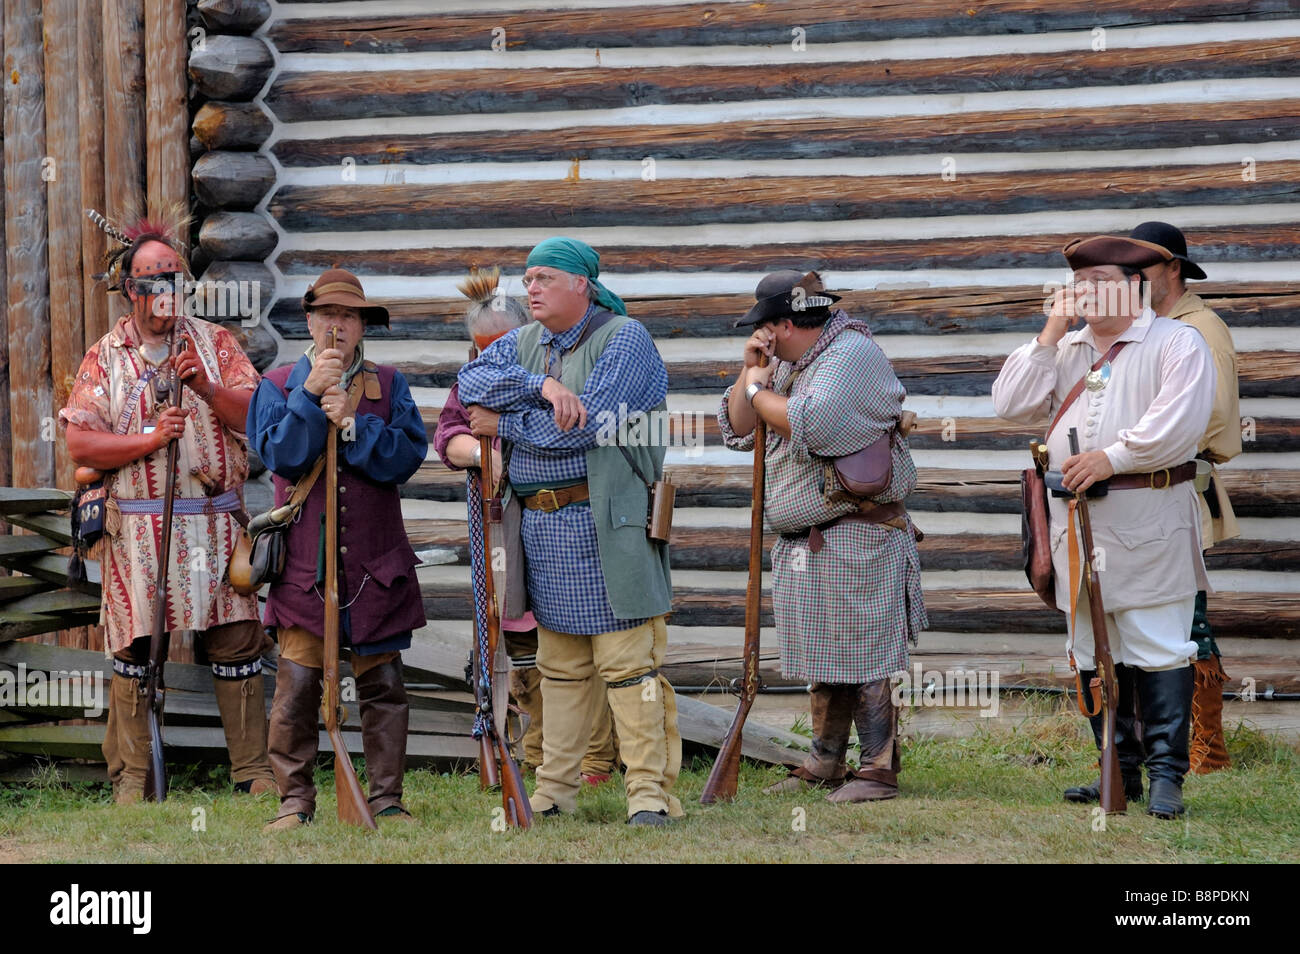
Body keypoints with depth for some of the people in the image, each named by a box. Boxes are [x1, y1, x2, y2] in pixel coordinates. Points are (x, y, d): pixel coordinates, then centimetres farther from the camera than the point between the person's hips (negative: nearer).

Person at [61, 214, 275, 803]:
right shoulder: (105, 358, 7)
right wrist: (150, 440, -12)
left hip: (215, 521, 1)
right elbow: (80, 445, -2)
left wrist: (207, 389, -15)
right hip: (137, 527, -1)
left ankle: (253, 771, 6)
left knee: (235, 645, 0)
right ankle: (130, 776, 7)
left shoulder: (214, 343, 10)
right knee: (135, 648, -1)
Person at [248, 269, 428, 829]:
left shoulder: (388, 385, 9)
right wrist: (312, 395, -18)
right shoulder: (279, 386, 7)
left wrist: (350, 424, -15)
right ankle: (295, 800, 4)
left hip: (375, 564, 1)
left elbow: (406, 456, -6)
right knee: (298, 686, -6)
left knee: (382, 686, 4)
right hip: (304, 562, -1)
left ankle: (386, 799, 11)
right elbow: (281, 454, -10)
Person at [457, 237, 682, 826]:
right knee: (560, 665, 11)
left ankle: (651, 792, -7)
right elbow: (470, 380, 0)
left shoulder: (624, 338, -5)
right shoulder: (524, 343, 17)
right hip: (542, 525, 7)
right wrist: (540, 385, -15)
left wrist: (502, 423, -4)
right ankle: (554, 792, 16)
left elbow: (582, 424, -15)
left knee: (628, 661, -8)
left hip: (606, 524, -6)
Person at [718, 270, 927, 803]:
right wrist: (750, 371, 5)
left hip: (856, 536, -9)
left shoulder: (852, 354, -12)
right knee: (824, 658, 13)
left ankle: (879, 769, -4)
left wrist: (759, 390, -9)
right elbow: (736, 430, 19)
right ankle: (825, 765, 20)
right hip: (805, 546, 9)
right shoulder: (789, 364, 18)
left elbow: (810, 424, -25)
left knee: (863, 657, -7)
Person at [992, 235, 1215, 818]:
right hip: (1076, 520, 6)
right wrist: (1049, 336, 3)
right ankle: (1121, 771, 16)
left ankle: (1166, 775, -6)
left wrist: (1111, 458, -19)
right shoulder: (1064, 350, 19)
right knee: (1093, 654, 8)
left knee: (1157, 649, -9)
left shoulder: (1175, 343, -1)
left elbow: (1178, 421, -15)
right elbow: (1012, 405, 9)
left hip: (1147, 524, -6)